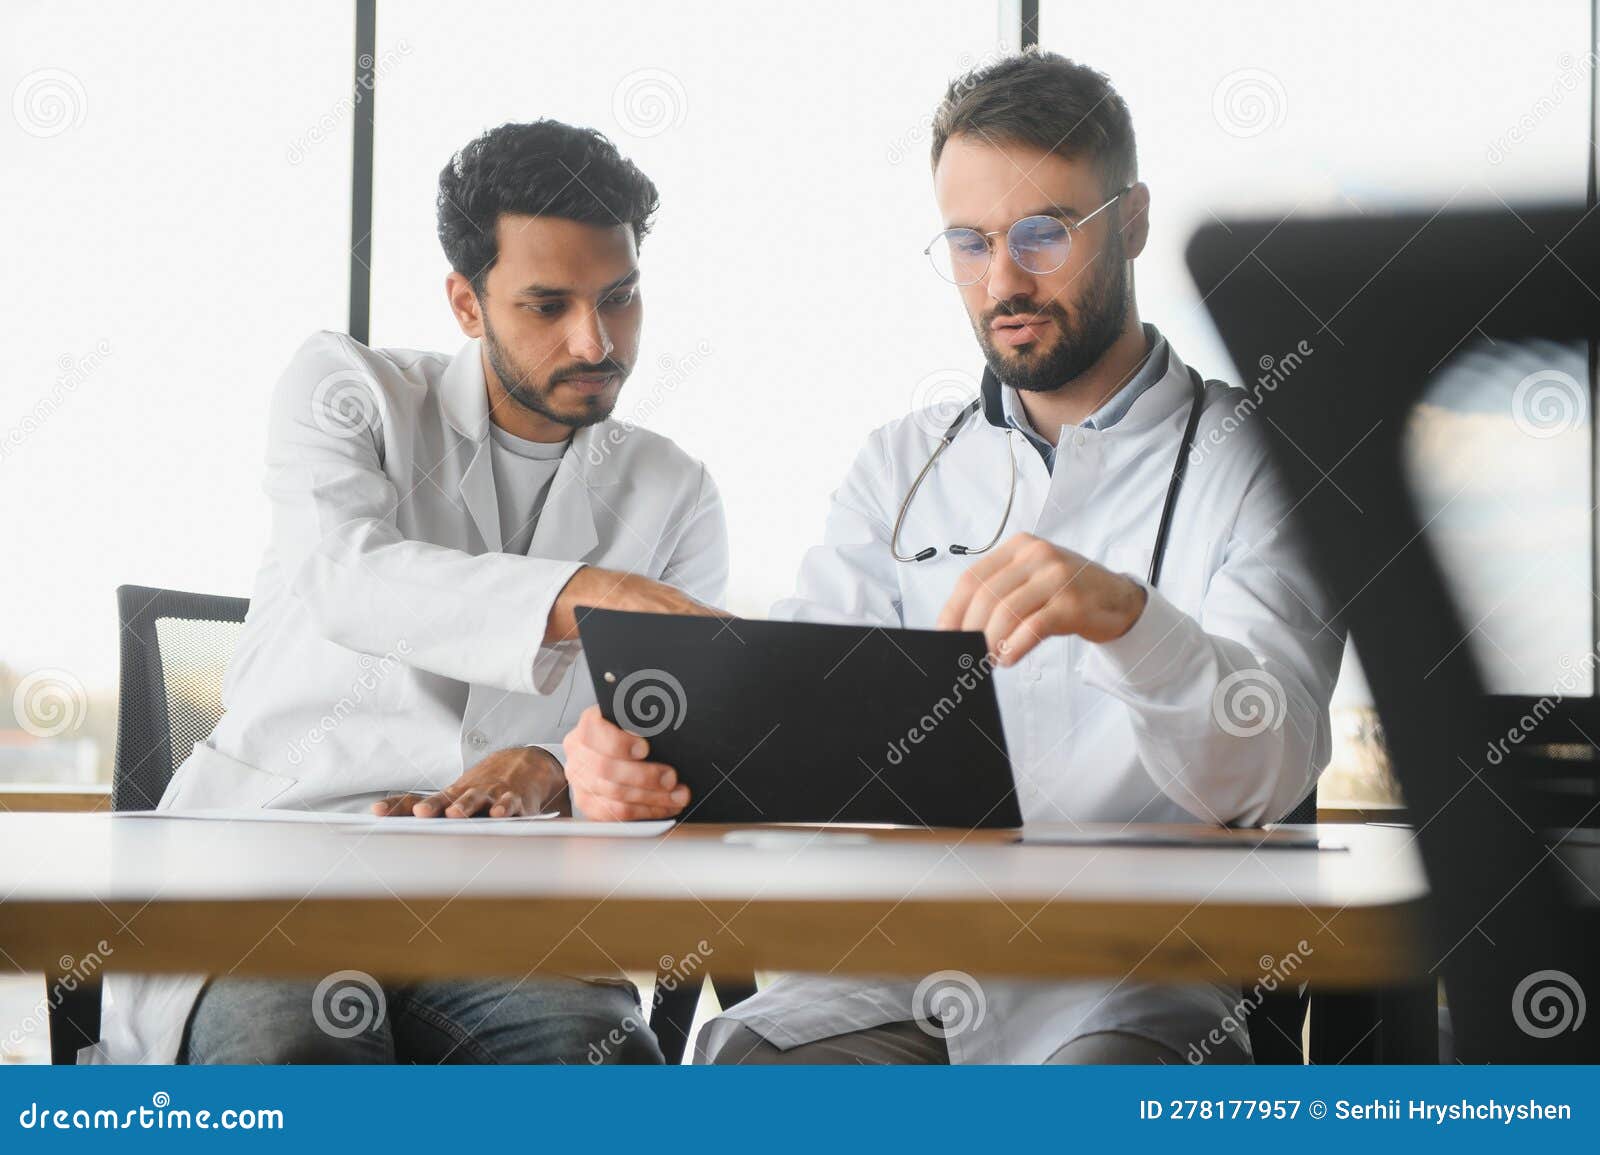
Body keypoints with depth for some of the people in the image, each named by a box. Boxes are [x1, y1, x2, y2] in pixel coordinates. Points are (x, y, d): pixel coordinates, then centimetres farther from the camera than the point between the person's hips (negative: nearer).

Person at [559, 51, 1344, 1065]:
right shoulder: (901, 467, 19)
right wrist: (651, 758, -16)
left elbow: (1265, 772, -9)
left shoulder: (1254, 460, 5)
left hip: (1128, 980, -4)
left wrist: (1126, 614, -30)